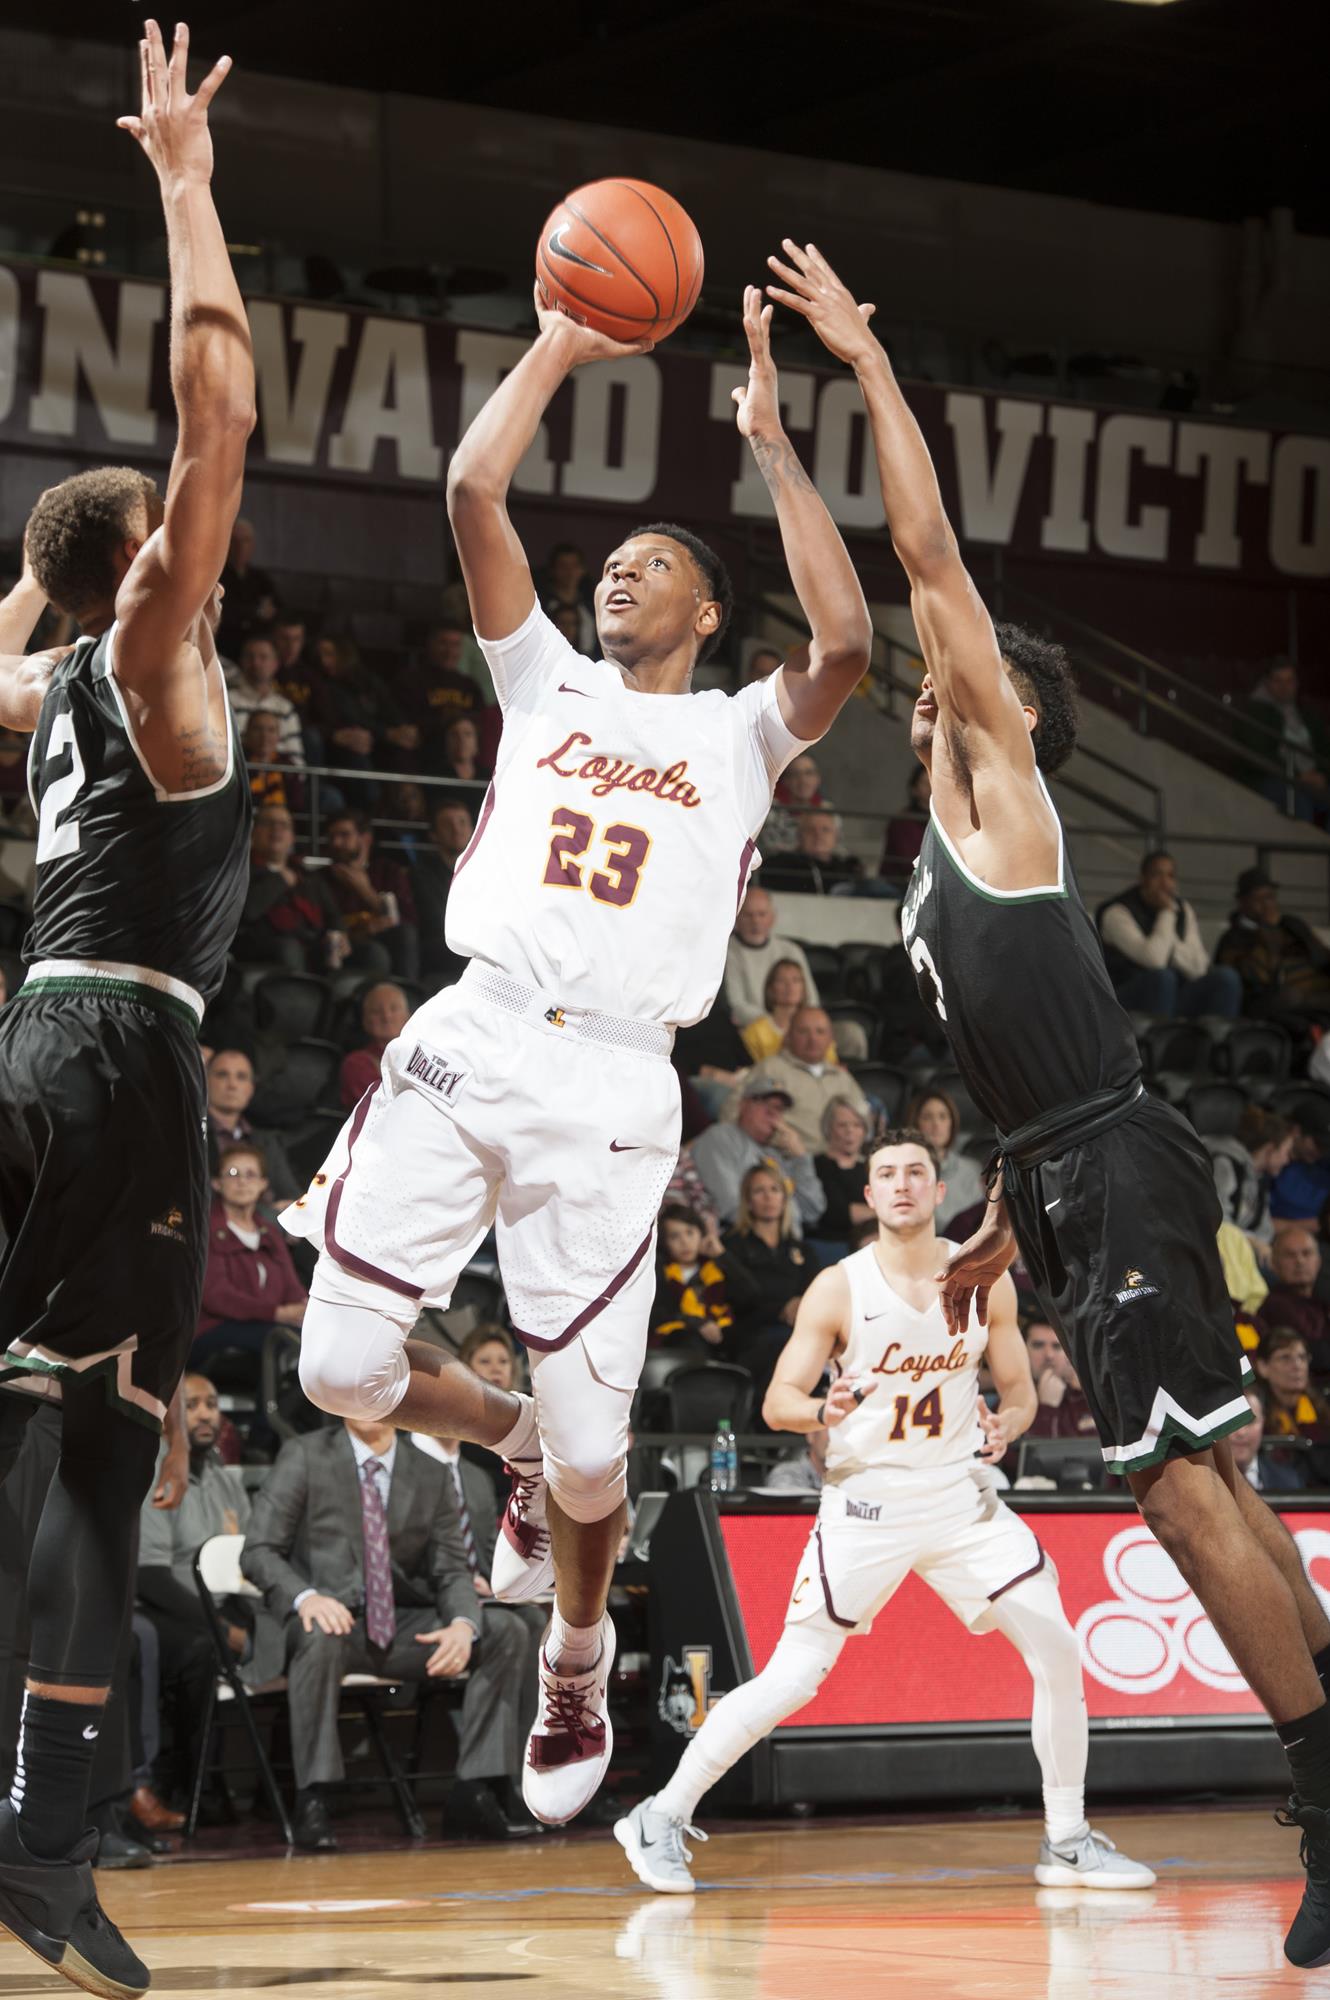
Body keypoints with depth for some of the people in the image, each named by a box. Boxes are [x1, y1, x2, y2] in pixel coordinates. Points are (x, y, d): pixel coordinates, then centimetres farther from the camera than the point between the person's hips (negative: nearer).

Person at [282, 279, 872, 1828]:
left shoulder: (739, 733, 13)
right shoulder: (545, 681, 19)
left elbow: (844, 642, -8)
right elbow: (472, 491, 9)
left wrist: (770, 442, -3)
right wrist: (563, 344, 11)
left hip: (610, 1089, -2)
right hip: (467, 1043, 3)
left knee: (587, 1450, -3)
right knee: (342, 1369, -8)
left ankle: (577, 1666, 27)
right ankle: (517, 1440, 26)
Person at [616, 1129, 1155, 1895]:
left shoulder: (985, 1281, 0)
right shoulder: (839, 1288, -7)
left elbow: (1020, 1390, 8)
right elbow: (777, 1402, -7)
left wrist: (1006, 1425, -15)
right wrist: (824, 1411, -29)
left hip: (962, 1496, 3)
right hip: (867, 1503, -3)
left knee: (1058, 1653, -6)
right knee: (792, 1680, -8)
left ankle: (1068, 1841, 8)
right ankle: (663, 1817, 4)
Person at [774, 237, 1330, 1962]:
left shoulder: (1000, 783, -2)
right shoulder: (960, 842, 22)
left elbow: (930, 556, -8)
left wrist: (869, 366, -4)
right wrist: (1001, 1223, 28)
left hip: (1123, 1177, -10)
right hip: (1072, 1188, 10)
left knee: (1185, 1489, -14)